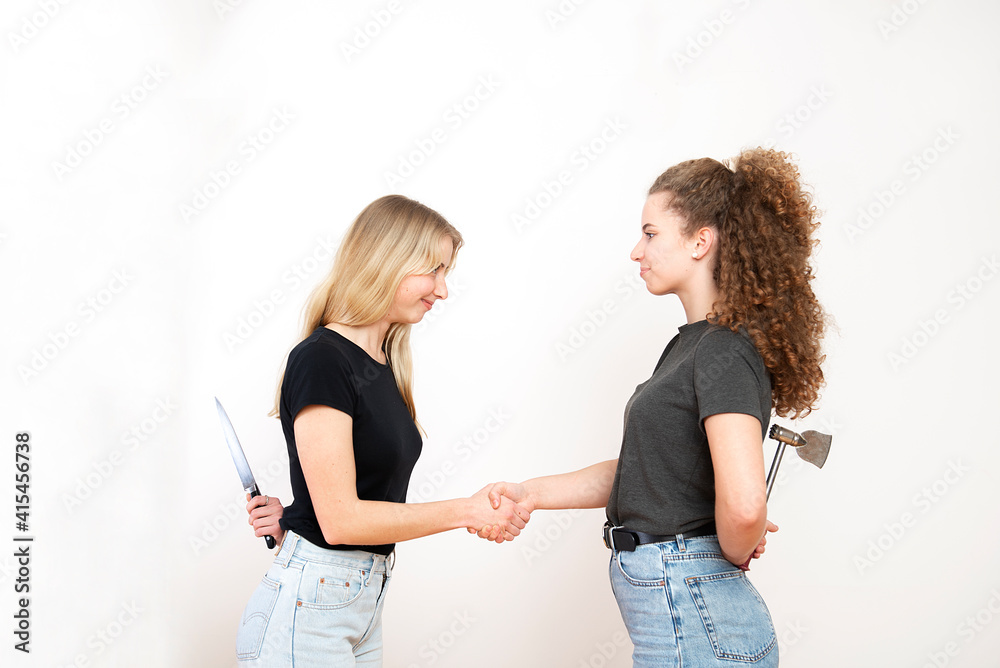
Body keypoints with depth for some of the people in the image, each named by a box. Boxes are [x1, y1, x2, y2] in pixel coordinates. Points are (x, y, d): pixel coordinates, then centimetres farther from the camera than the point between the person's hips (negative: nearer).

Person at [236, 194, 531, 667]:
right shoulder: (320, 360, -16)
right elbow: (341, 519, -19)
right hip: (306, 610, -8)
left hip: (364, 606, 8)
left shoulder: (382, 366, 11)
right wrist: (468, 512, -15)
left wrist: (294, 516, -9)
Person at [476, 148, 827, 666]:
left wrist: (736, 552, -11)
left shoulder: (726, 351, -18)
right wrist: (531, 493, 5)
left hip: (691, 621, -9)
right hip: (680, 605, 9)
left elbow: (744, 502, -31)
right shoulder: (691, 342, 14)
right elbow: (638, 470, 14)